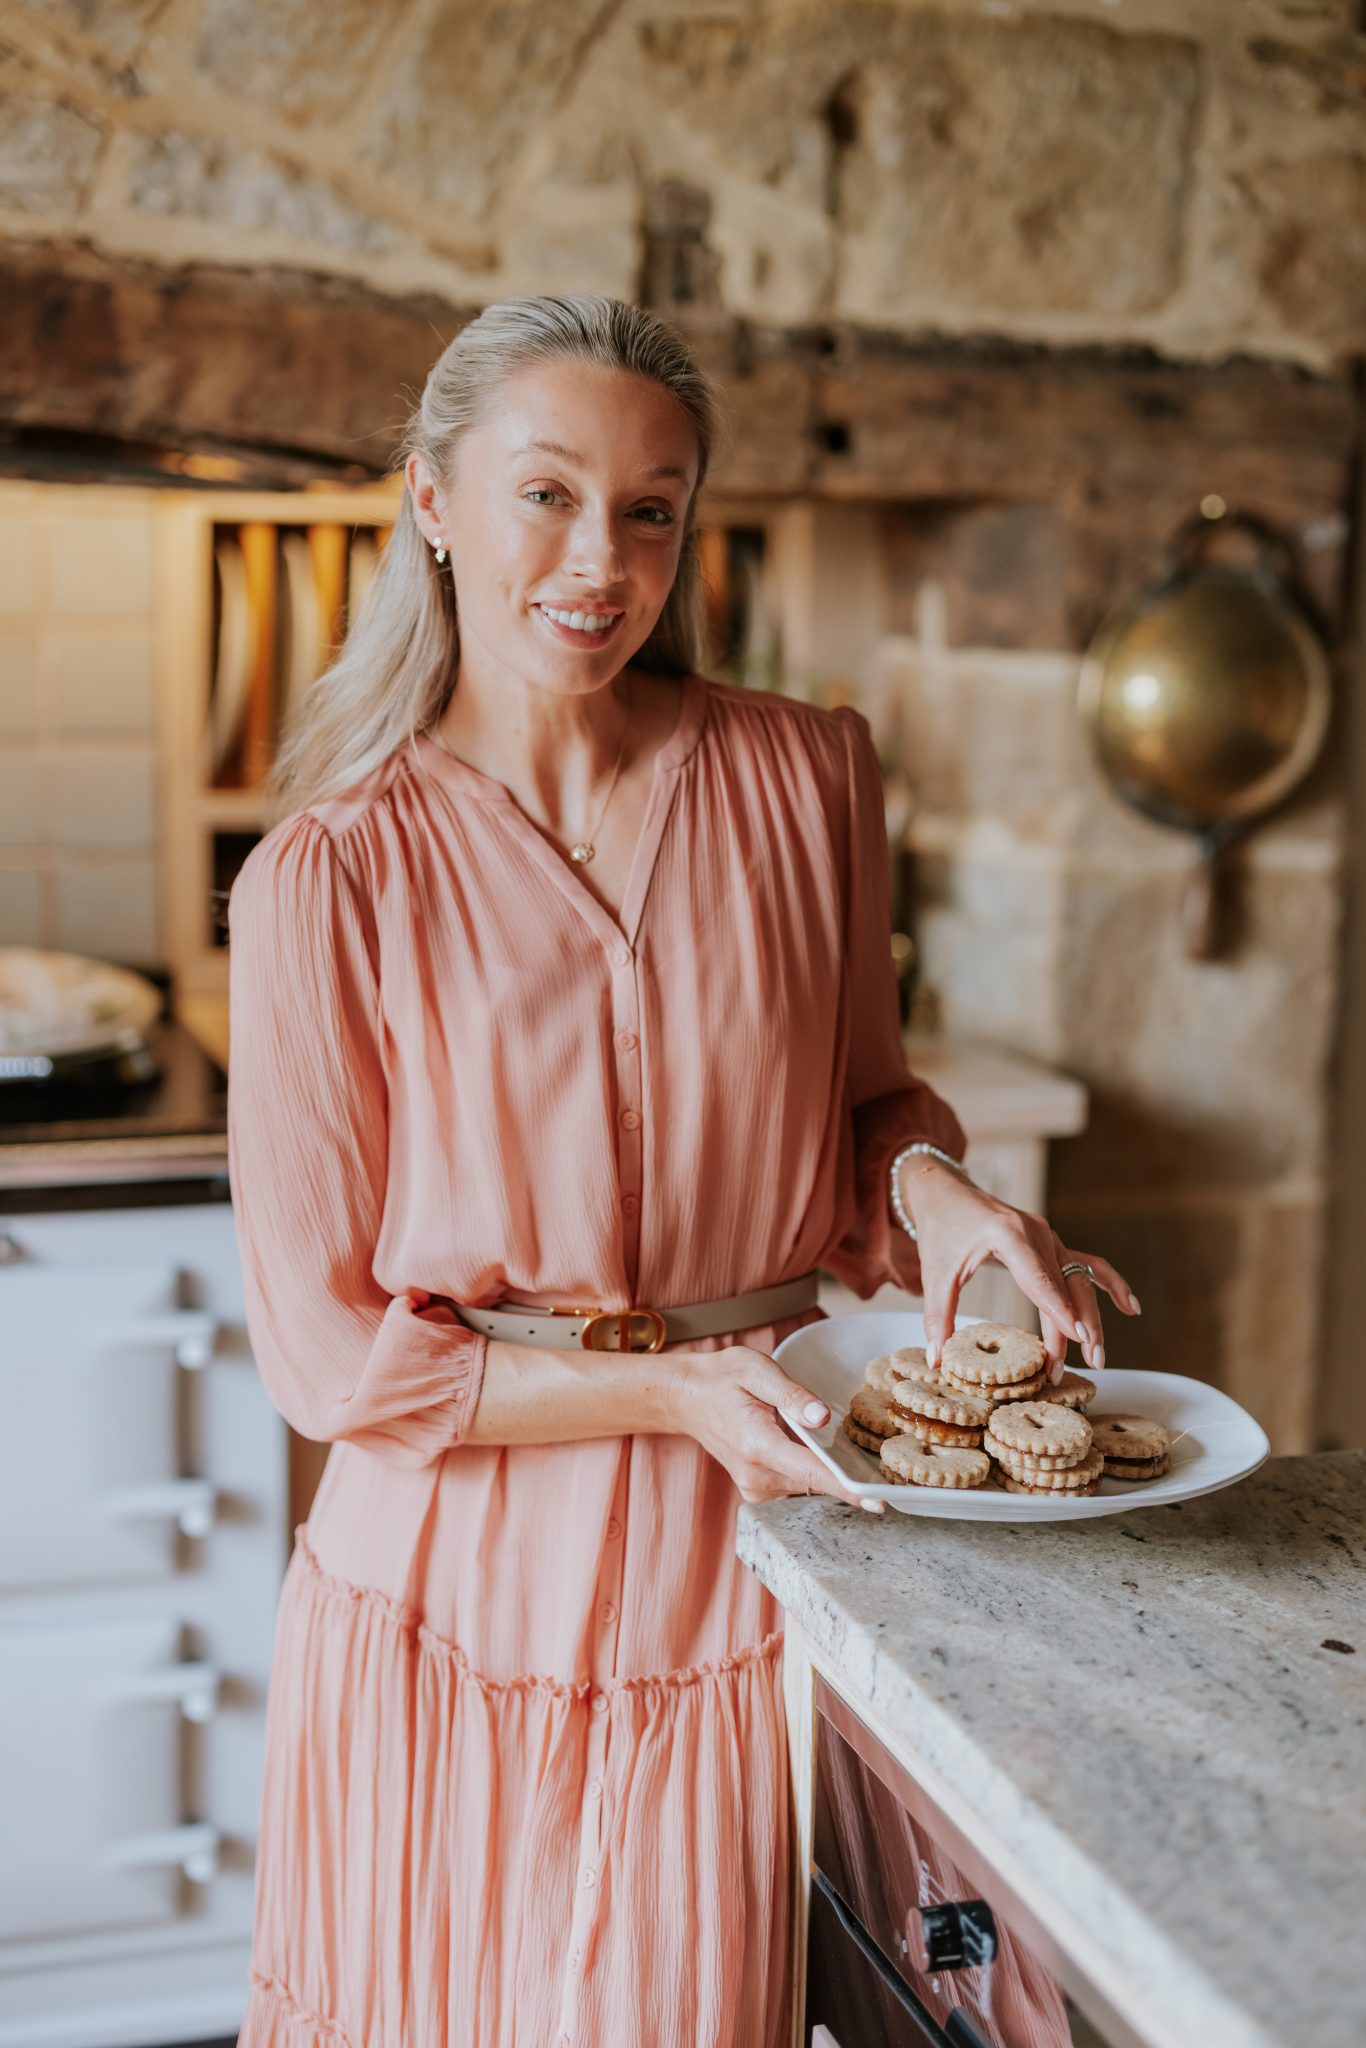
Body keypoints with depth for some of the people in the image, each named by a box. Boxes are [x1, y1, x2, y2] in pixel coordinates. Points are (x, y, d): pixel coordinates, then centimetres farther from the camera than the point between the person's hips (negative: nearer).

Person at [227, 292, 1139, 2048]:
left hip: (751, 1576, 2)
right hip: (468, 1588, -1)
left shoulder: (807, 776, -1)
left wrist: (932, 1180, -10)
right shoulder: (326, 880, -10)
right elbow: (327, 1347, -9)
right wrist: (674, 1391, -18)